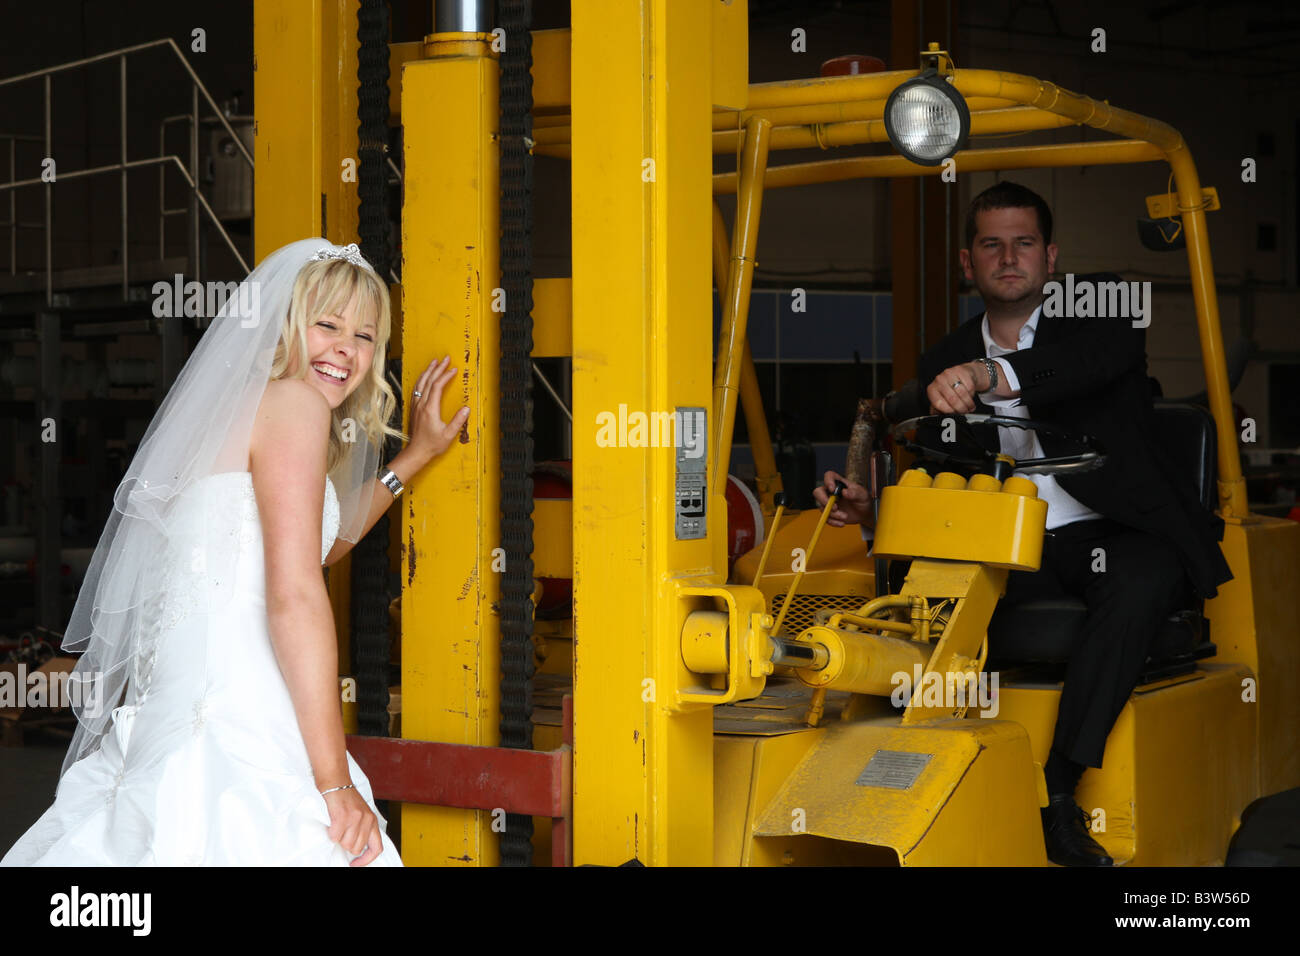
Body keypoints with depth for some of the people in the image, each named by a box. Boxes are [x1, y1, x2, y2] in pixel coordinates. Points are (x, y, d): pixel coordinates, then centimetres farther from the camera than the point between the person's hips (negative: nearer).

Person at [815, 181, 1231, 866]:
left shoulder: (1098, 318, 4)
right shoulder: (945, 364, 15)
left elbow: (1104, 356, -24)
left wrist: (989, 375, -41)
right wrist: (871, 508, -11)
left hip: (1111, 531, -3)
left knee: (1140, 581, -37)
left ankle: (1056, 792, -36)